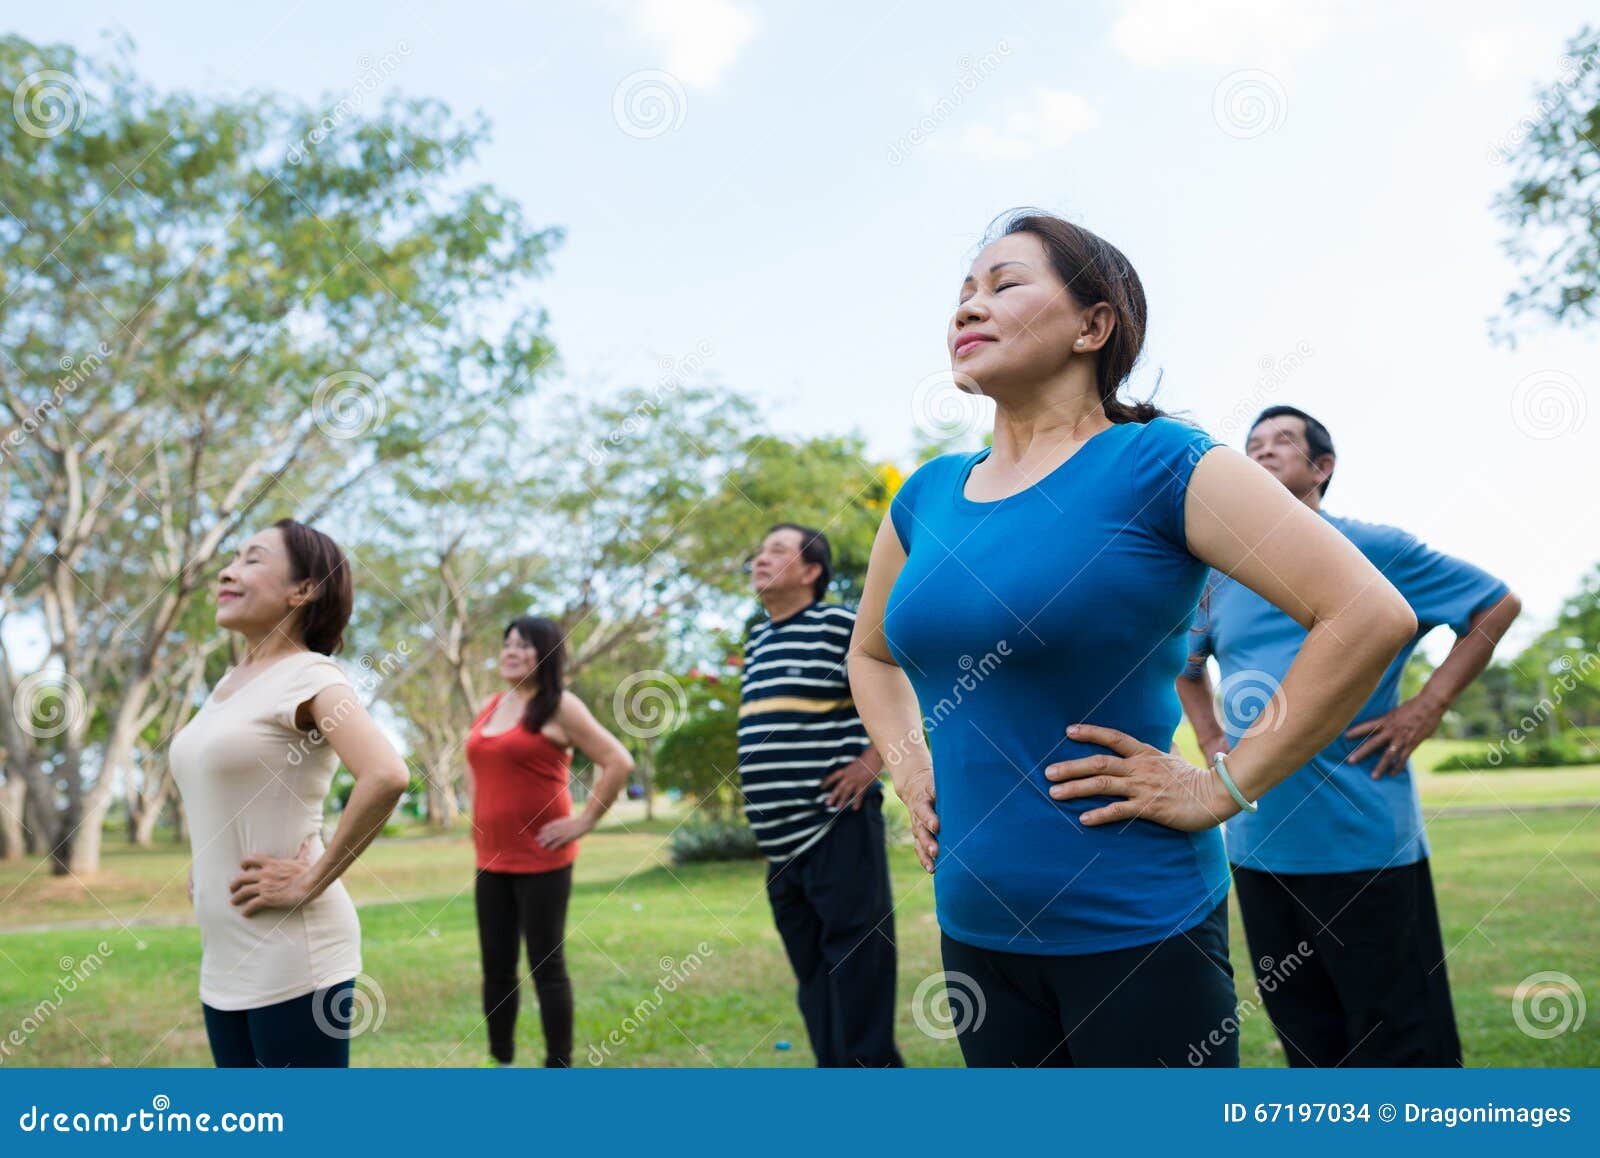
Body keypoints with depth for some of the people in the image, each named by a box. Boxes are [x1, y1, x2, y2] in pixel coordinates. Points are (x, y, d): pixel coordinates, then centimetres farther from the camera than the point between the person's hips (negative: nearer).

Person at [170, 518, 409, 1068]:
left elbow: (386, 775, -29)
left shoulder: (308, 675, -12)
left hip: (293, 956, -8)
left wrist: (313, 881, -21)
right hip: (223, 960, 8)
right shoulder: (229, 682, 12)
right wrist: (203, 862, 15)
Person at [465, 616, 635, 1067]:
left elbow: (619, 762, -15)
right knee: (496, 969, 13)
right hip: (492, 860, 7)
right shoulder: (490, 706, 11)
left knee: (546, 967, 1)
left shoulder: (558, 706, -9)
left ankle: (559, 1070, 11)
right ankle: (500, 1063, 26)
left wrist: (585, 821, -13)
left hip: (541, 860, -6)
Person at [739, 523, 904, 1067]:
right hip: (781, 838, 8)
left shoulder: (840, 625, -9)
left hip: (837, 829, -8)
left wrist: (872, 761, -14)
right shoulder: (757, 640, 16)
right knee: (811, 975, 14)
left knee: (854, 965, -4)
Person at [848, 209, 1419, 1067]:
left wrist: (1222, 788, -16)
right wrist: (910, 772, 10)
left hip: (1136, 924, -5)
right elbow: (871, 652, 25)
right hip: (975, 924, 6)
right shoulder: (926, 497, 7)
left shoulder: (1157, 465, -10)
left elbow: (1371, 616, -17)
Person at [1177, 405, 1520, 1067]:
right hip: (1255, 842, 5)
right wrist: (1210, 740, 13)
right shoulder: (1222, 577, 10)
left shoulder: (1370, 549, -2)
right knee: (1306, 1039, 15)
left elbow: (1497, 605, 3)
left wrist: (1427, 707, -6)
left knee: (1401, 1041, 2)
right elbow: (1187, 665, 28)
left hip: (1364, 841, -5)